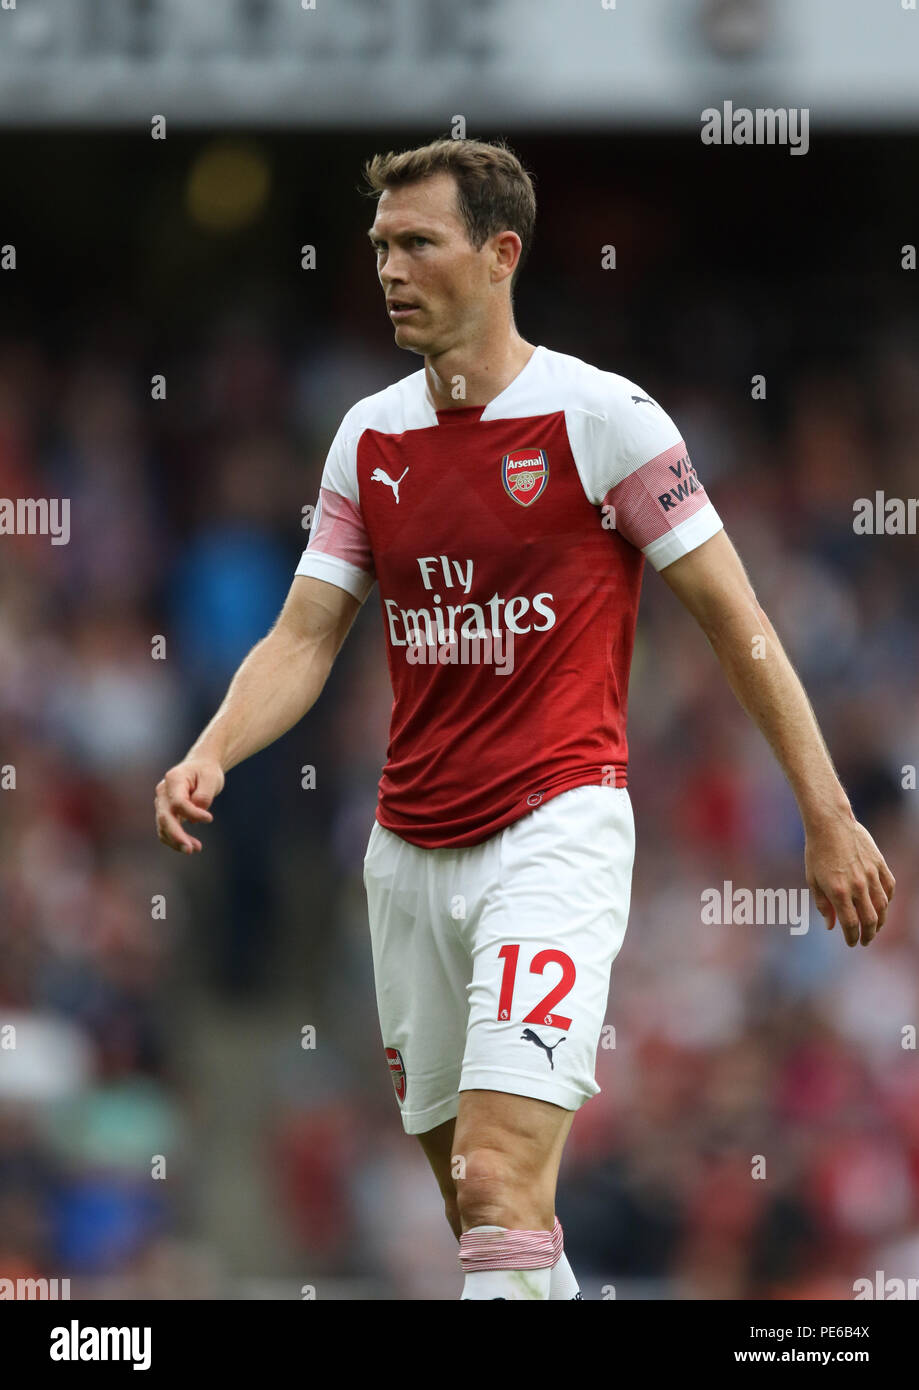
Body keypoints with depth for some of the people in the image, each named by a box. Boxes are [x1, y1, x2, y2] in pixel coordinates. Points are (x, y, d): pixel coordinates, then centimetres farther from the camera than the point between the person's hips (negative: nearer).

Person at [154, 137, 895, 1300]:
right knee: (469, 1196, 12)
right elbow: (305, 637, 7)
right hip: (411, 847, 6)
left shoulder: (599, 417, -7)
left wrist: (829, 820, -3)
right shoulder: (368, 436, 9)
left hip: (556, 831, -6)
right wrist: (209, 755, -13)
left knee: (500, 1182, -21)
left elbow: (736, 625, -3)